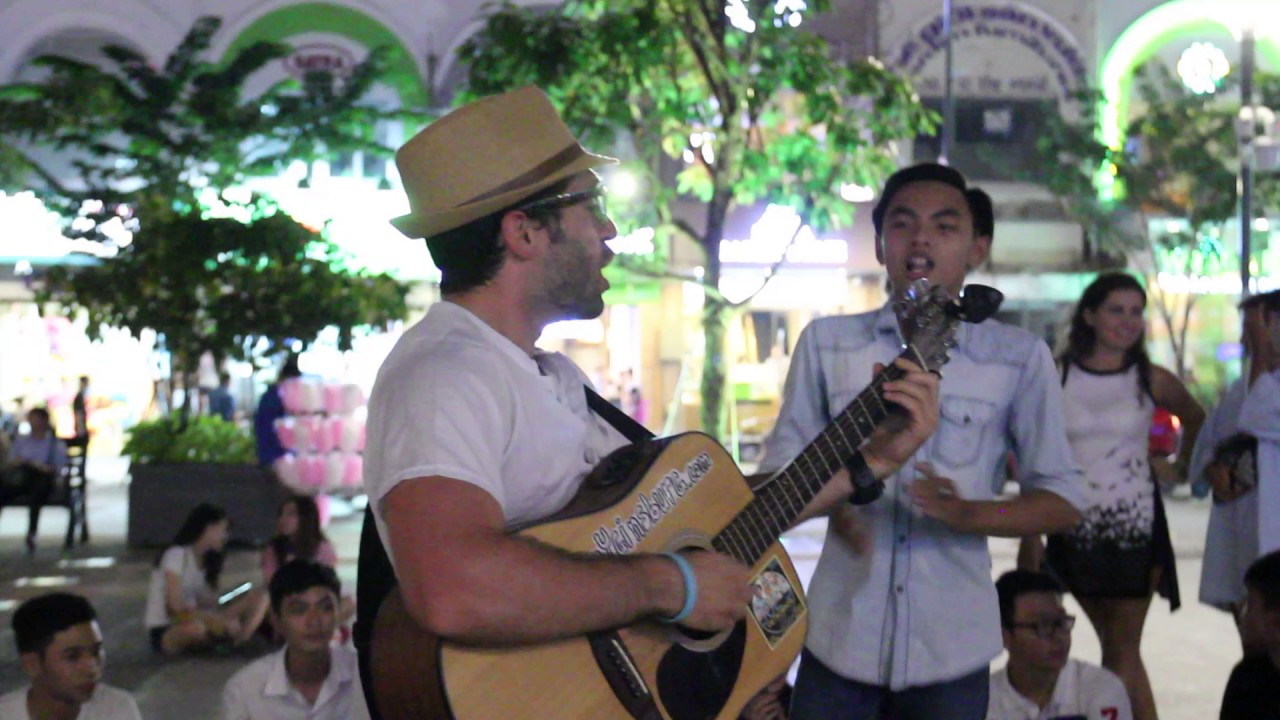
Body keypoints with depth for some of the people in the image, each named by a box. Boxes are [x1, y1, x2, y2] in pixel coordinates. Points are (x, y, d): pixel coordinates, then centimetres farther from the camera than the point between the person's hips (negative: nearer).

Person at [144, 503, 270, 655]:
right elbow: (176, 606, -21)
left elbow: (208, 605, 1)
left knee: (258, 597, -4)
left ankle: (237, 644, -28)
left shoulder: (210, 561, 11)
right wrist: (221, 620, -25)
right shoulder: (177, 554, -13)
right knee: (196, 626, -43)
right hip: (163, 632, -7)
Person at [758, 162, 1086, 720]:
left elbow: (1062, 498, 3)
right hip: (840, 634, 1)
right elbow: (780, 470, 7)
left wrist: (971, 514, -16)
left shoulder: (1019, 358, 0)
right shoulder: (826, 343, 3)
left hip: (952, 645, 0)